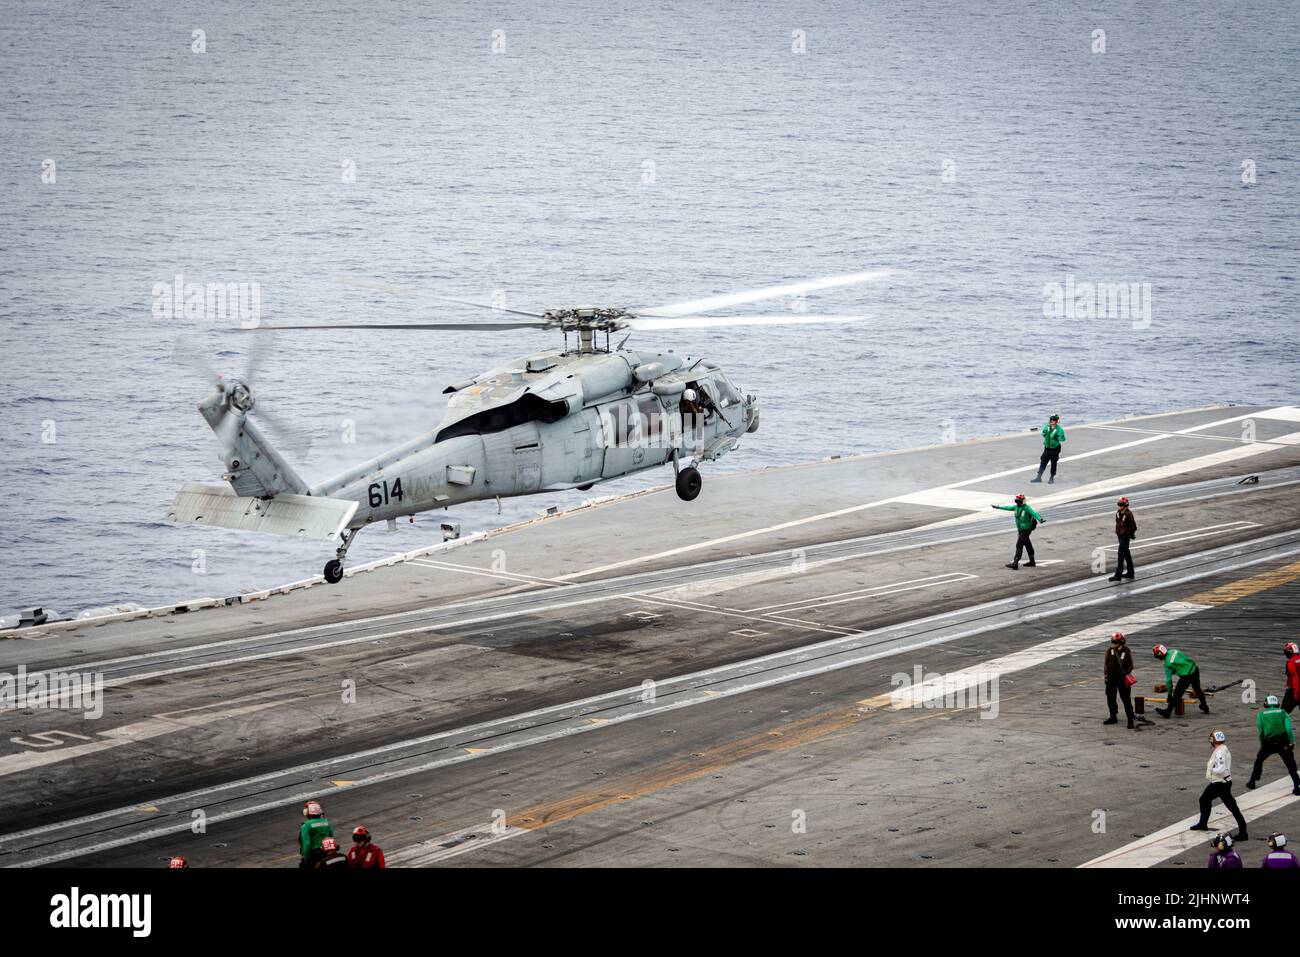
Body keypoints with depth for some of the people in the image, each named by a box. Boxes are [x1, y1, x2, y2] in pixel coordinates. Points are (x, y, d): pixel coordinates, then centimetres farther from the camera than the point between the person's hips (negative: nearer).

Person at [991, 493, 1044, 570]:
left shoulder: (1027, 508, -18)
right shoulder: (1016, 507, 6)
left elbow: (1034, 513, -31)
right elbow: (1008, 508, 21)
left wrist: (1040, 519, -50)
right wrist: (998, 507, 30)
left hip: (1026, 530, -8)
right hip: (1021, 530, 8)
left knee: (1019, 546, -12)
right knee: (1028, 545, 18)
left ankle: (1015, 564, -14)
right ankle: (1032, 562, 29)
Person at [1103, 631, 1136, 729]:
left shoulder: (1127, 651, -6)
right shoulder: (1109, 651, 4)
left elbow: (1131, 666, 0)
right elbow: (1106, 664, 10)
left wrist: (1126, 673, -14)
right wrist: (1106, 675, 5)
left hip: (1122, 679, -5)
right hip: (1111, 678, 5)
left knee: (1126, 699, -5)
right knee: (1110, 698, 12)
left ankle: (1130, 720, -1)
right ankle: (1113, 717, 26)